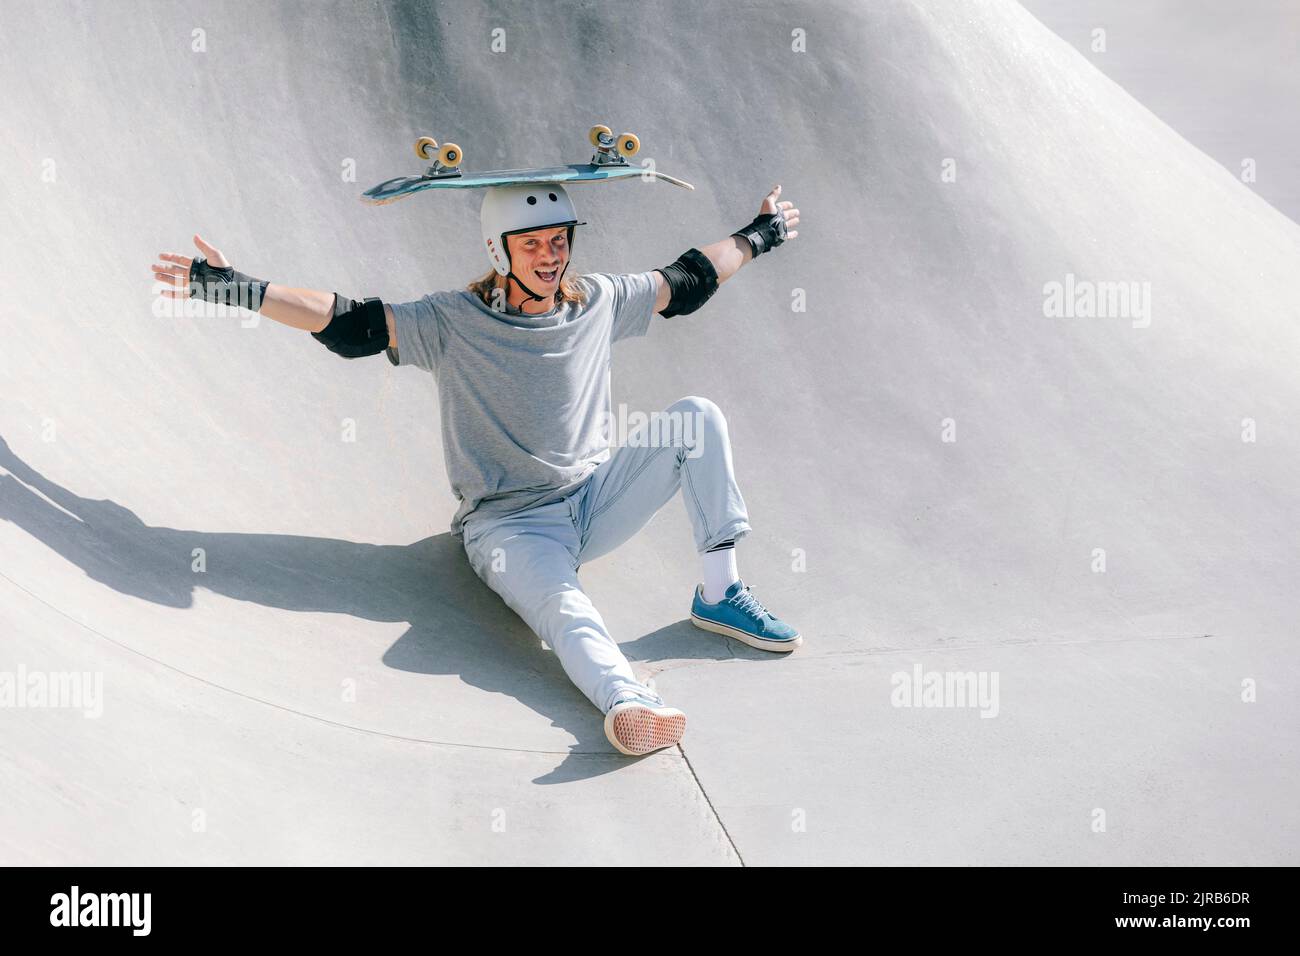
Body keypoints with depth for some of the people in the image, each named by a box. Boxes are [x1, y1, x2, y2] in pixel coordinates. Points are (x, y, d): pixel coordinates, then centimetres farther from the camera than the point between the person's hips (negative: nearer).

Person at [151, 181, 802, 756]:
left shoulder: (599, 302, 4)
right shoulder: (454, 323, -8)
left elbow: (686, 282, 20)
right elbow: (341, 321, -13)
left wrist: (757, 237, 30)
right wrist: (233, 289, -22)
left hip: (595, 499, 5)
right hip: (509, 527, -5)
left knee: (697, 416, -13)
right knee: (560, 607, -37)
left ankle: (720, 593, -14)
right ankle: (626, 702, -66)